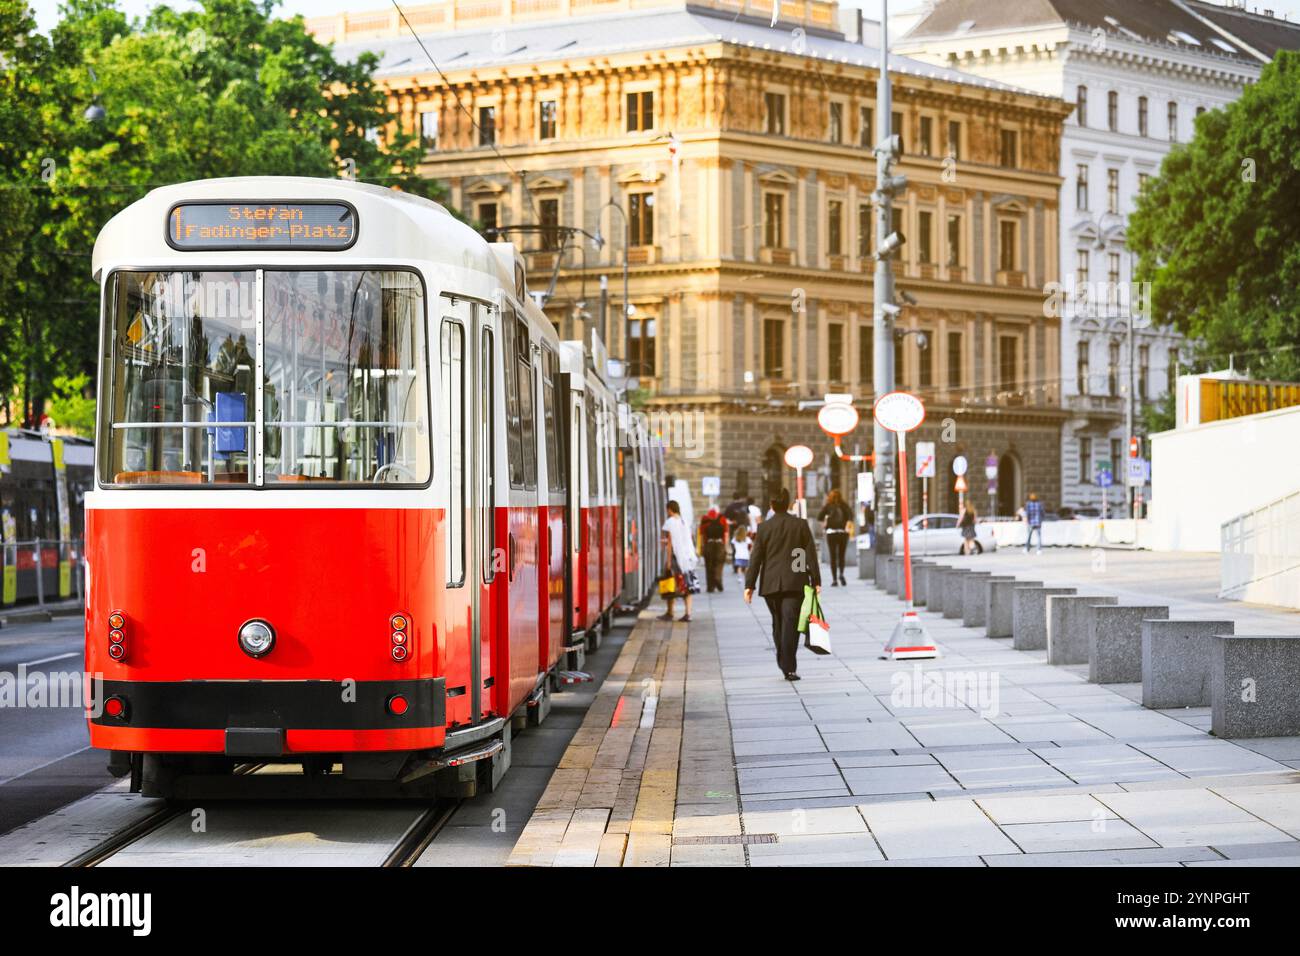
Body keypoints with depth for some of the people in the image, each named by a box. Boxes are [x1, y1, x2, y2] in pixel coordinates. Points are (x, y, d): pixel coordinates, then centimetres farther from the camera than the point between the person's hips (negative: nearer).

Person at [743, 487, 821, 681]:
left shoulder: (764, 527, 0)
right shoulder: (801, 525, -1)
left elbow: (755, 558, 0)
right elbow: (811, 555, 0)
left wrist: (749, 585, 2)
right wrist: (816, 581, 4)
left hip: (770, 584, 2)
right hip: (794, 583, -2)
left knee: (778, 623, 16)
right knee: (790, 624, -5)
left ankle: (783, 663, 24)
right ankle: (788, 668, -13)